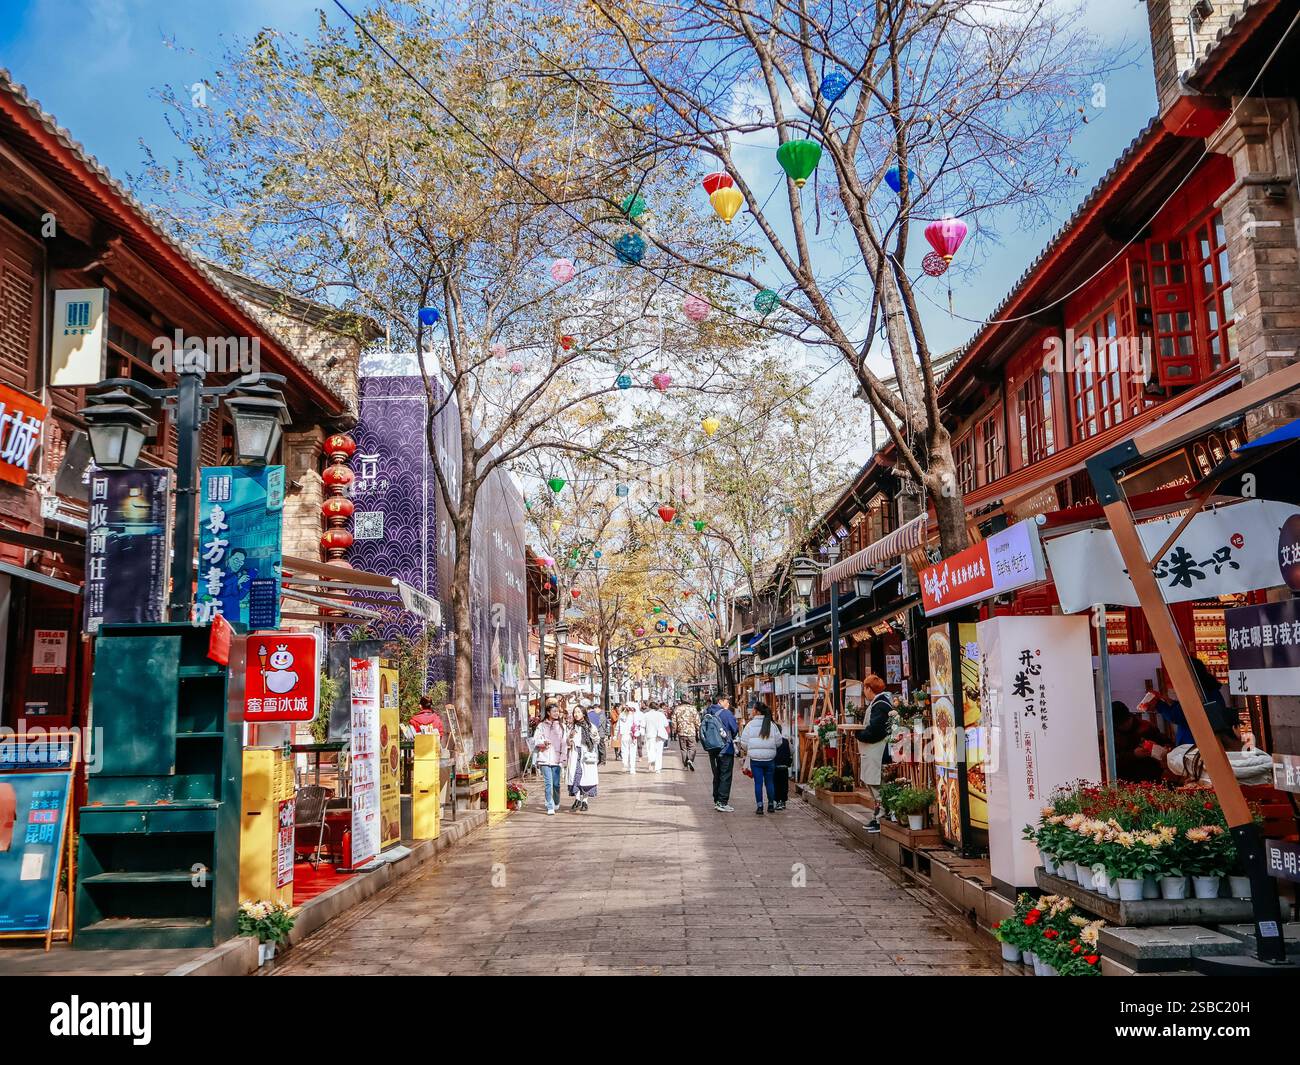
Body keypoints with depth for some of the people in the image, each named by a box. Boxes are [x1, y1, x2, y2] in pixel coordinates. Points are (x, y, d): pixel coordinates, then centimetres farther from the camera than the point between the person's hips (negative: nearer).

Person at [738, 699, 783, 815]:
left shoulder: (750, 725, -7)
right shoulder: (772, 725, -1)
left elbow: (744, 742, -3)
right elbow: (778, 742, 2)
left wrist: (747, 751, 18)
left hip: (755, 759, -2)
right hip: (769, 759, 2)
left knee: (758, 782, 4)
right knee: (770, 782, 13)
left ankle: (760, 806, 4)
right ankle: (771, 805, 19)